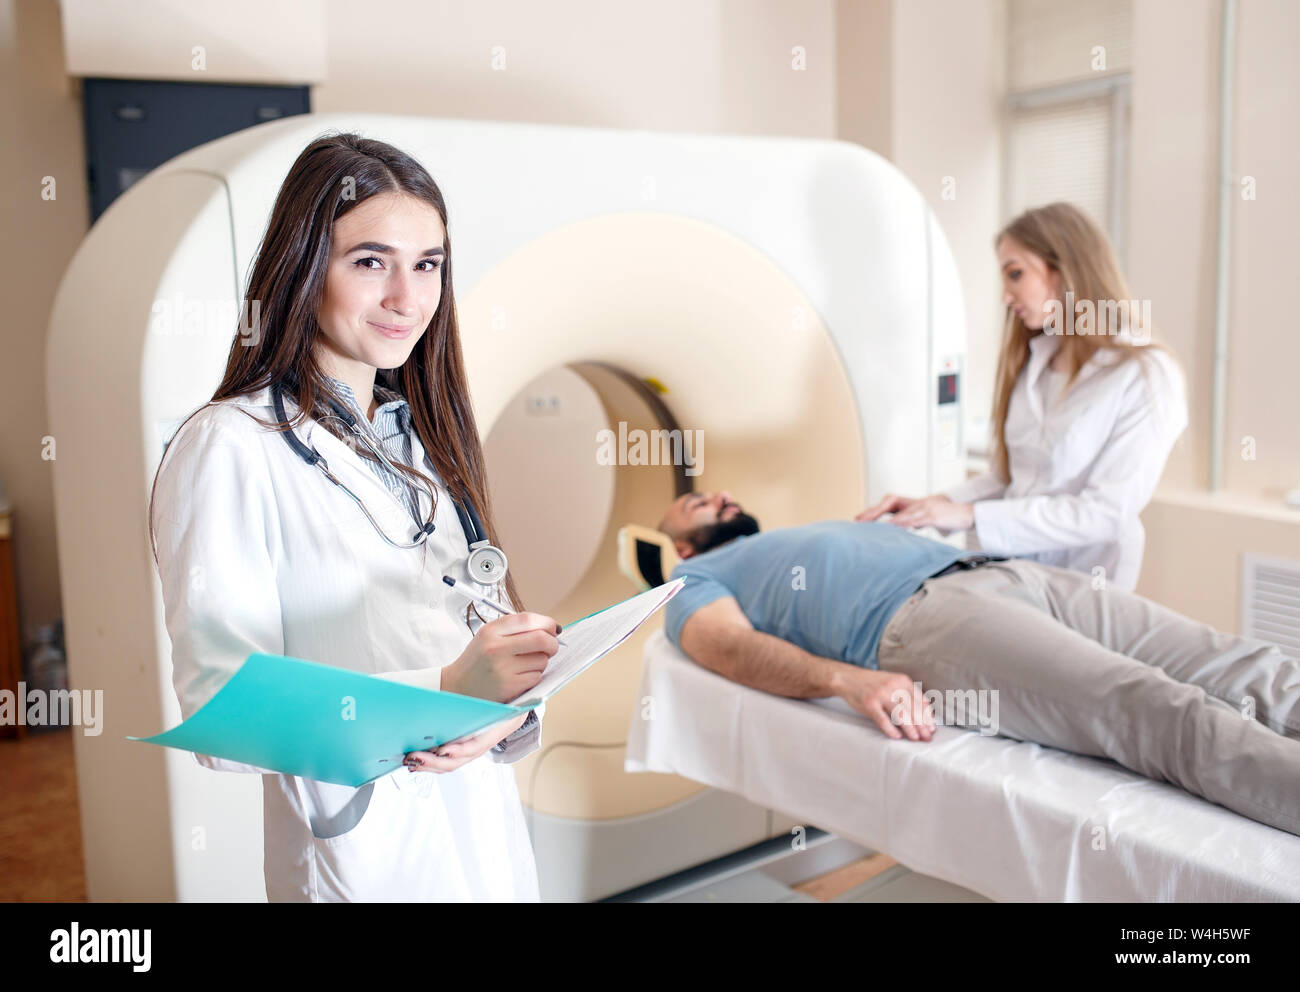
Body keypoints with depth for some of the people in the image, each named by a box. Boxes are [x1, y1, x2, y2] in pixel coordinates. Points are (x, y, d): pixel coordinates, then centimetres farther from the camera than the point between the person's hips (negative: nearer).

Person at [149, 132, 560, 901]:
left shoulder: (425, 434, 7)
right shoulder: (230, 448, -14)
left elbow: (490, 634, 8)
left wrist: (501, 712, -13)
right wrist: (447, 694, -28)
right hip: (358, 851, -6)